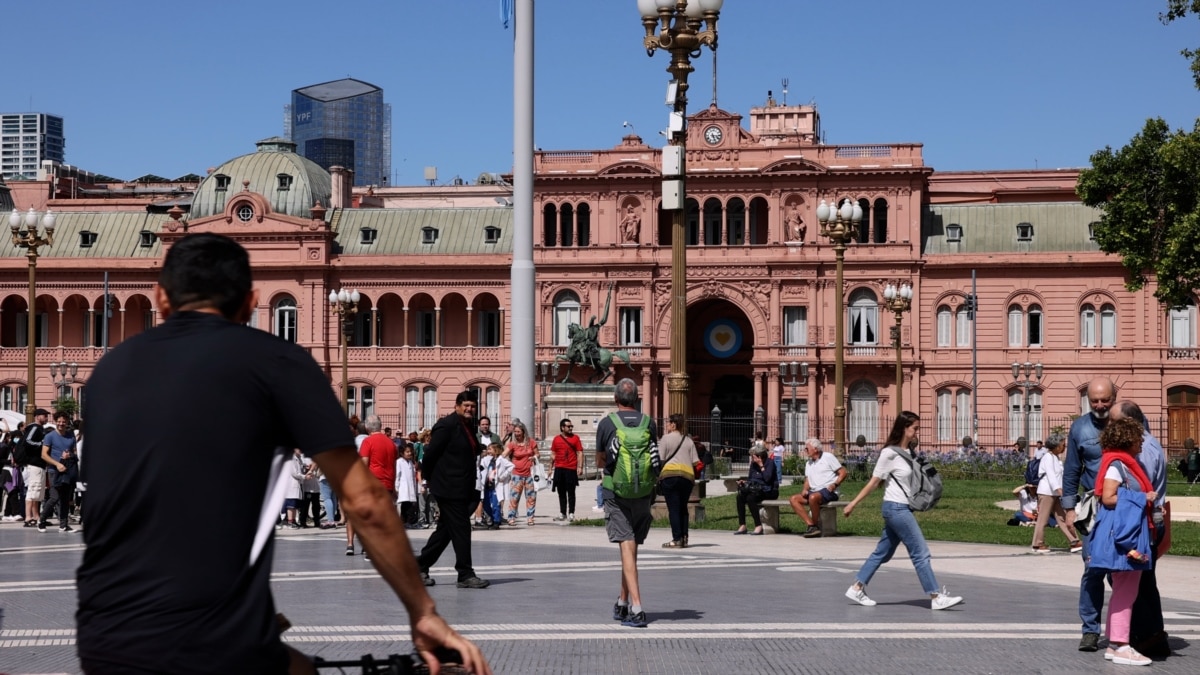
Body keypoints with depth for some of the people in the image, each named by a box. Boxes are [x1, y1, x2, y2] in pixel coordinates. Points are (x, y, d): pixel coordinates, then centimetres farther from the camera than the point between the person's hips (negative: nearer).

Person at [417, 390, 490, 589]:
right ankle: (466, 575, -2)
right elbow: (431, 453, -14)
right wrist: (430, 478, -5)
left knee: (445, 530, 14)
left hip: (463, 489, 10)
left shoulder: (468, 427, 15)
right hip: (449, 488, -10)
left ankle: (420, 566, 22)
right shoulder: (446, 425, -13)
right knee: (461, 530, -7)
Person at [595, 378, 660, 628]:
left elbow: (599, 461, 9)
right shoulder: (649, 423, 1)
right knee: (633, 548, 15)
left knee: (627, 547, -6)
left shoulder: (606, 424, -4)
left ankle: (636, 608, -17)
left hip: (616, 494, -3)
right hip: (643, 494, 3)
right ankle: (622, 603, 26)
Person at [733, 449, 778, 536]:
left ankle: (758, 526, -28)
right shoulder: (753, 464, 11)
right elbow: (750, 478, 17)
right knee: (740, 496, -21)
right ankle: (742, 526, -20)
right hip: (755, 489, 7)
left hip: (768, 491, -7)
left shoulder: (769, 463, -10)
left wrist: (761, 466, -20)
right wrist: (744, 482, -4)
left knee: (750, 498, -33)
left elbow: (767, 478, -23)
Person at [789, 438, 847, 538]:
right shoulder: (809, 463, 23)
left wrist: (834, 485, -16)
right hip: (813, 492, 8)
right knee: (794, 499, -14)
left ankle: (814, 527, -22)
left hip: (828, 491, -7)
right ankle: (811, 525, -25)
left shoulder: (828, 457, 2)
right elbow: (807, 480, 22)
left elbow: (843, 472, -1)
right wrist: (804, 490, -1)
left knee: (813, 497, -38)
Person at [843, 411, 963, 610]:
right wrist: (853, 504, -7)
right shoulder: (889, 454, -14)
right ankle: (936, 597, -1)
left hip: (903, 508, 9)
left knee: (883, 553, 13)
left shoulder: (908, 452, 10)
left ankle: (856, 588, 19)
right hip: (896, 508, -9)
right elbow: (873, 482, -9)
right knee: (920, 553, -5)